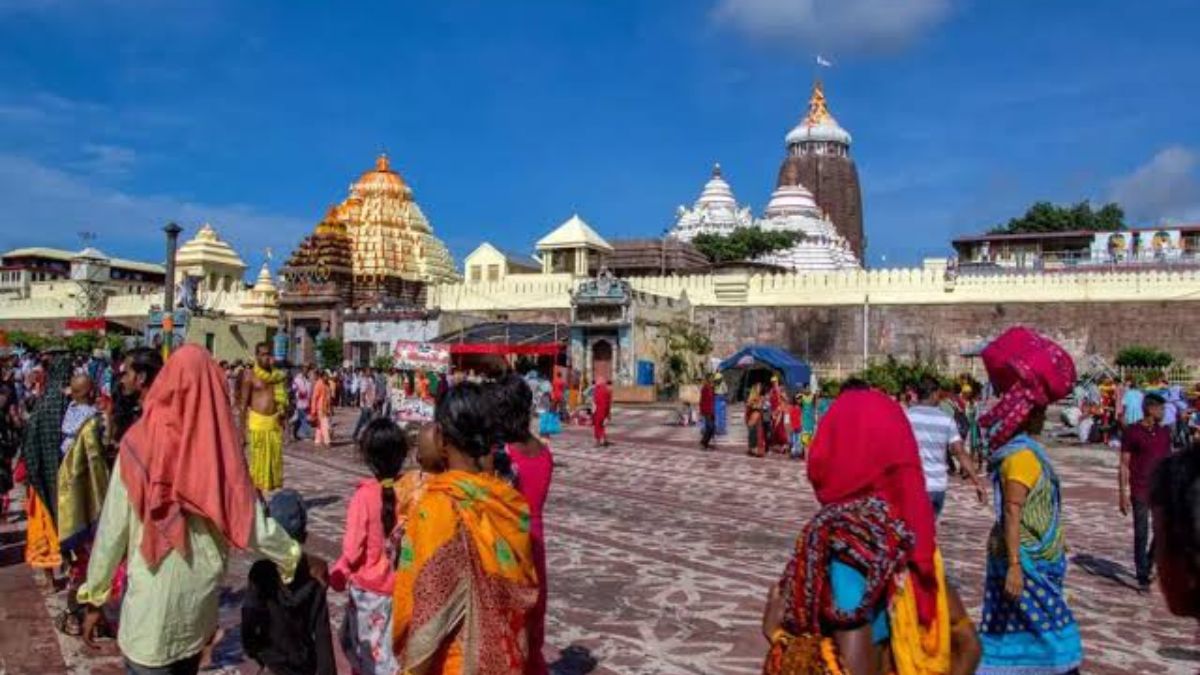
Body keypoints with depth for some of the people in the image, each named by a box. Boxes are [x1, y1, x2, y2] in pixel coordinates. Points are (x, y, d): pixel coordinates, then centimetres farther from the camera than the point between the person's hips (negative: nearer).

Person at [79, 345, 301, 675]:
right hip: (200, 599, 3)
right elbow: (252, 525, -8)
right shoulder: (220, 448, -10)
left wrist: (93, 596, 4)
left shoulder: (138, 444, -13)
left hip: (150, 601, -2)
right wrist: (295, 557, 8)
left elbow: (112, 528, -8)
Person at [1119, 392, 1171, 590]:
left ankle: (1148, 566, 31)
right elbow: (1124, 465, -7)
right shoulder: (1132, 433, -8)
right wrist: (1122, 494, -10)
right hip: (1140, 492, -5)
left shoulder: (1165, 432, 7)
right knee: (1141, 534, 1)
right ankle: (1142, 577, 10)